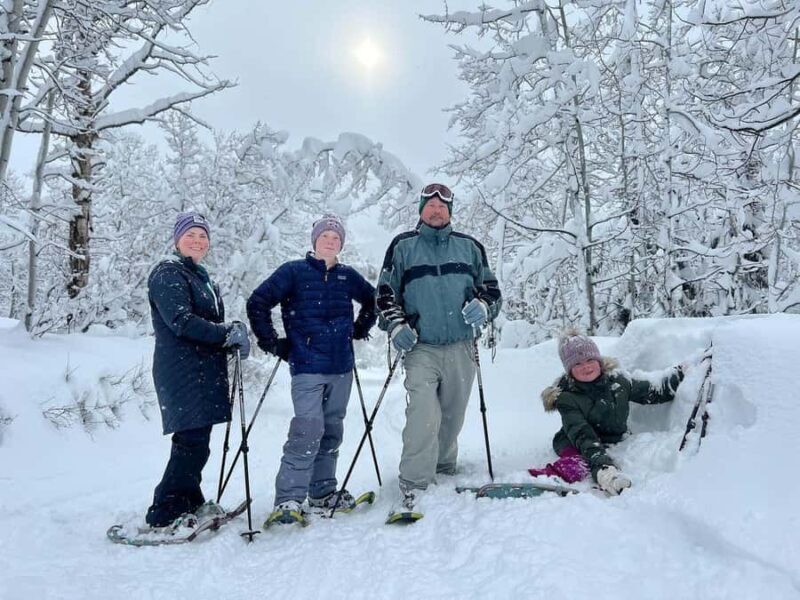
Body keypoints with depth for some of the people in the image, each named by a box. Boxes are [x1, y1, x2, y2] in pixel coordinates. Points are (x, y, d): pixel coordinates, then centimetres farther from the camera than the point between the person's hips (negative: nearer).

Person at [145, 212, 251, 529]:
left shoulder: (202, 277, 21)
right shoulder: (168, 273, -7)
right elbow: (181, 322, -19)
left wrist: (232, 337, 2)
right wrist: (227, 332, -18)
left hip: (205, 372, 9)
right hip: (183, 372, -9)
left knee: (195, 441, 14)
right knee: (193, 443, -10)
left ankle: (190, 504, 27)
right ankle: (164, 515, 1)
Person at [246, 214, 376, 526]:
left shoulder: (347, 276, 9)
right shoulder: (293, 272, -3)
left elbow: (372, 299, 26)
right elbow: (257, 303, -3)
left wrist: (360, 329, 15)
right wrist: (273, 343, -4)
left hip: (341, 368, 5)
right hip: (307, 367, -5)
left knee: (332, 431, 12)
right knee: (308, 430, -14)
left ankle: (323, 492, 25)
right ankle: (288, 499, -5)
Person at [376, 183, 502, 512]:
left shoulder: (469, 246, 13)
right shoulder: (402, 246, 8)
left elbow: (491, 288, 18)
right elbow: (385, 293, 10)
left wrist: (482, 306, -4)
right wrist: (396, 325, -5)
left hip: (461, 348, 3)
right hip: (421, 348, -2)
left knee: (453, 417, 12)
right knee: (424, 415, -17)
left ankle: (444, 469, 33)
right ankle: (413, 484, -7)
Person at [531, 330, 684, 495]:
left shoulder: (618, 381, 0)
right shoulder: (566, 398, -13)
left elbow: (656, 393, 13)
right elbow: (582, 435, -25)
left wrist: (681, 372, 5)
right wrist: (601, 464, -41)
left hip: (614, 445, 4)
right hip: (579, 447, -4)